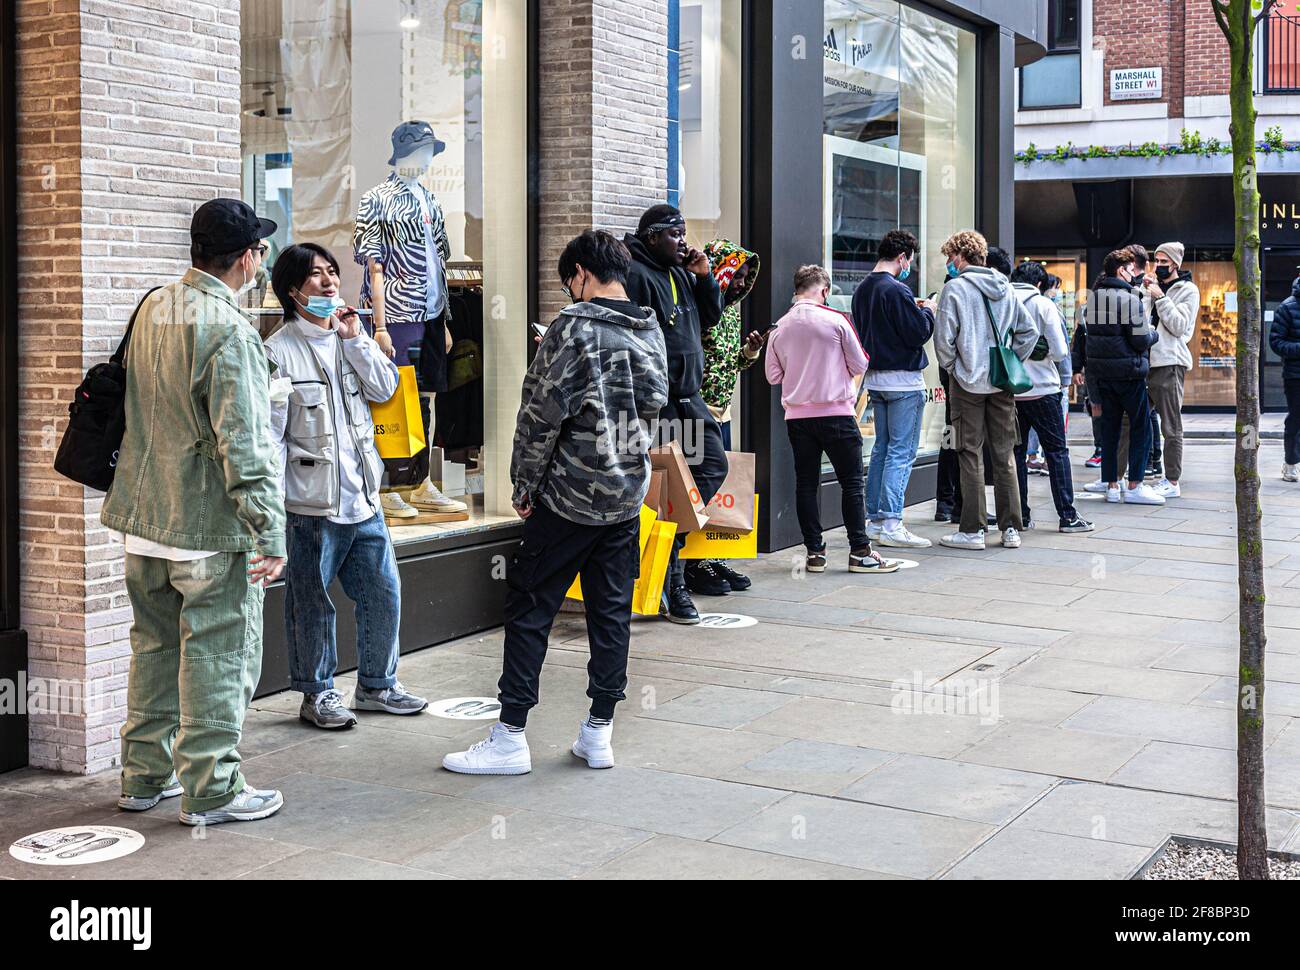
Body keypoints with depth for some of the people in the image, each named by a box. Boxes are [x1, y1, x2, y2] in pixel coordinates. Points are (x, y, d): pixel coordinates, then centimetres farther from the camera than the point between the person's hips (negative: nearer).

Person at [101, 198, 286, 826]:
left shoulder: (152, 308, 7)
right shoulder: (229, 331, -19)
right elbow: (246, 445, -22)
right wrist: (270, 535, -20)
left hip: (145, 516, 8)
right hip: (211, 524, -8)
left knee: (156, 646, 18)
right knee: (217, 656, 2)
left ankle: (145, 776, 28)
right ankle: (211, 790, 10)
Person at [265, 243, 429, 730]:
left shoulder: (351, 336, 11)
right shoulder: (280, 350, -9)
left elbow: (385, 388, 2)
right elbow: (271, 433, -10)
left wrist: (355, 338, -6)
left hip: (363, 496, 6)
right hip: (312, 502, -6)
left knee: (383, 591, 13)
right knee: (312, 603, 5)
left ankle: (377, 684, 29)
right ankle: (317, 693, 20)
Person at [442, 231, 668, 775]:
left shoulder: (574, 327, -13)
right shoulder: (652, 333, 7)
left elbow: (542, 413, -13)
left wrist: (524, 484, -4)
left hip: (569, 496, -6)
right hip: (628, 495, 6)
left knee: (529, 609, 2)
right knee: (612, 611, 11)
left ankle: (510, 737, 4)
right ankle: (599, 734, 16)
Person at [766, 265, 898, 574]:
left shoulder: (779, 328, 1)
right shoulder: (836, 320, -7)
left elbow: (773, 375, 6)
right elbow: (860, 366, -2)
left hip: (797, 415, 4)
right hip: (836, 413, -3)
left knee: (806, 483, 8)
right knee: (851, 482, 2)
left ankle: (814, 552, 9)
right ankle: (860, 552, 1)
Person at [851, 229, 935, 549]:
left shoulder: (862, 290, 10)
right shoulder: (897, 291, -17)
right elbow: (919, 333, -19)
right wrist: (927, 311, 1)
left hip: (875, 378, 9)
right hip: (904, 380, -9)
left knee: (882, 448, 14)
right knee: (902, 451, -5)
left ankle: (874, 520, 16)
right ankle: (891, 525, -8)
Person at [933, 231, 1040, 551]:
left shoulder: (955, 288, -8)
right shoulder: (1005, 287, 9)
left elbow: (944, 337, -12)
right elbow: (1029, 331, 10)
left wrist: (950, 367, 3)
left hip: (969, 381, -5)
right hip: (1003, 384, 5)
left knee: (971, 455, 0)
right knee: (1005, 455, 8)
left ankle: (973, 530, 1)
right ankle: (1011, 529, 11)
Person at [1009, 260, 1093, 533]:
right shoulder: (1043, 305, -6)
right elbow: (1059, 351, -9)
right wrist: (1042, 351, 11)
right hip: (1042, 389, -3)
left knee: (1016, 452, 10)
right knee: (1057, 451, 4)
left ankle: (1020, 516, 10)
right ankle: (1067, 516, 2)